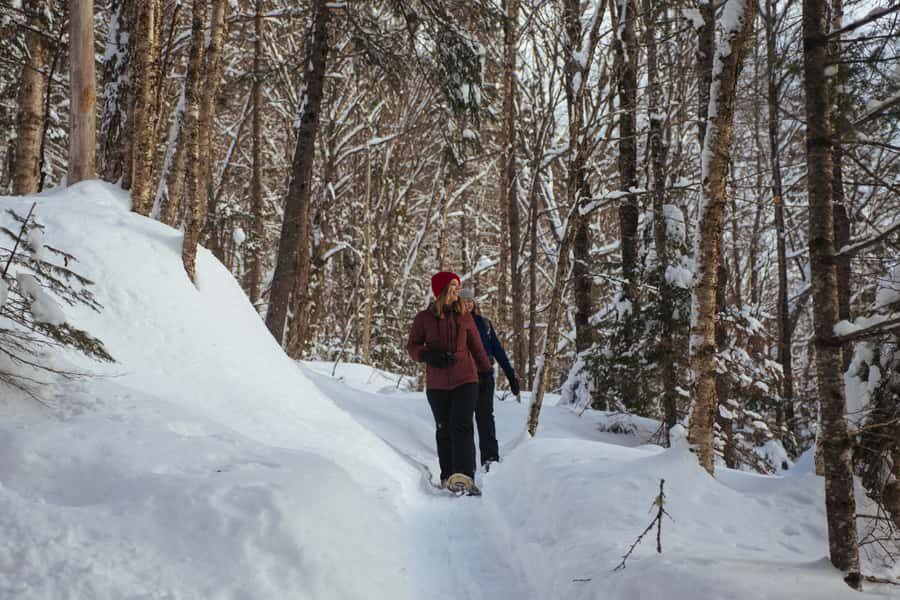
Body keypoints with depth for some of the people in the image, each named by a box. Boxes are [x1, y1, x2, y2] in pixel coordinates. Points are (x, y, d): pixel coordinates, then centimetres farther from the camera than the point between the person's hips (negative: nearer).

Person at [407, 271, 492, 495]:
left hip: (466, 380, 0)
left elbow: (477, 348, 12)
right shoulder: (424, 318, 1)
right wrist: (428, 355, -16)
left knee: (462, 426, -13)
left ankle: (463, 476, -22)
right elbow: (412, 346, 4)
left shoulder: (464, 317, 6)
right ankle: (448, 476, 18)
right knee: (444, 430, 8)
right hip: (437, 384, 0)